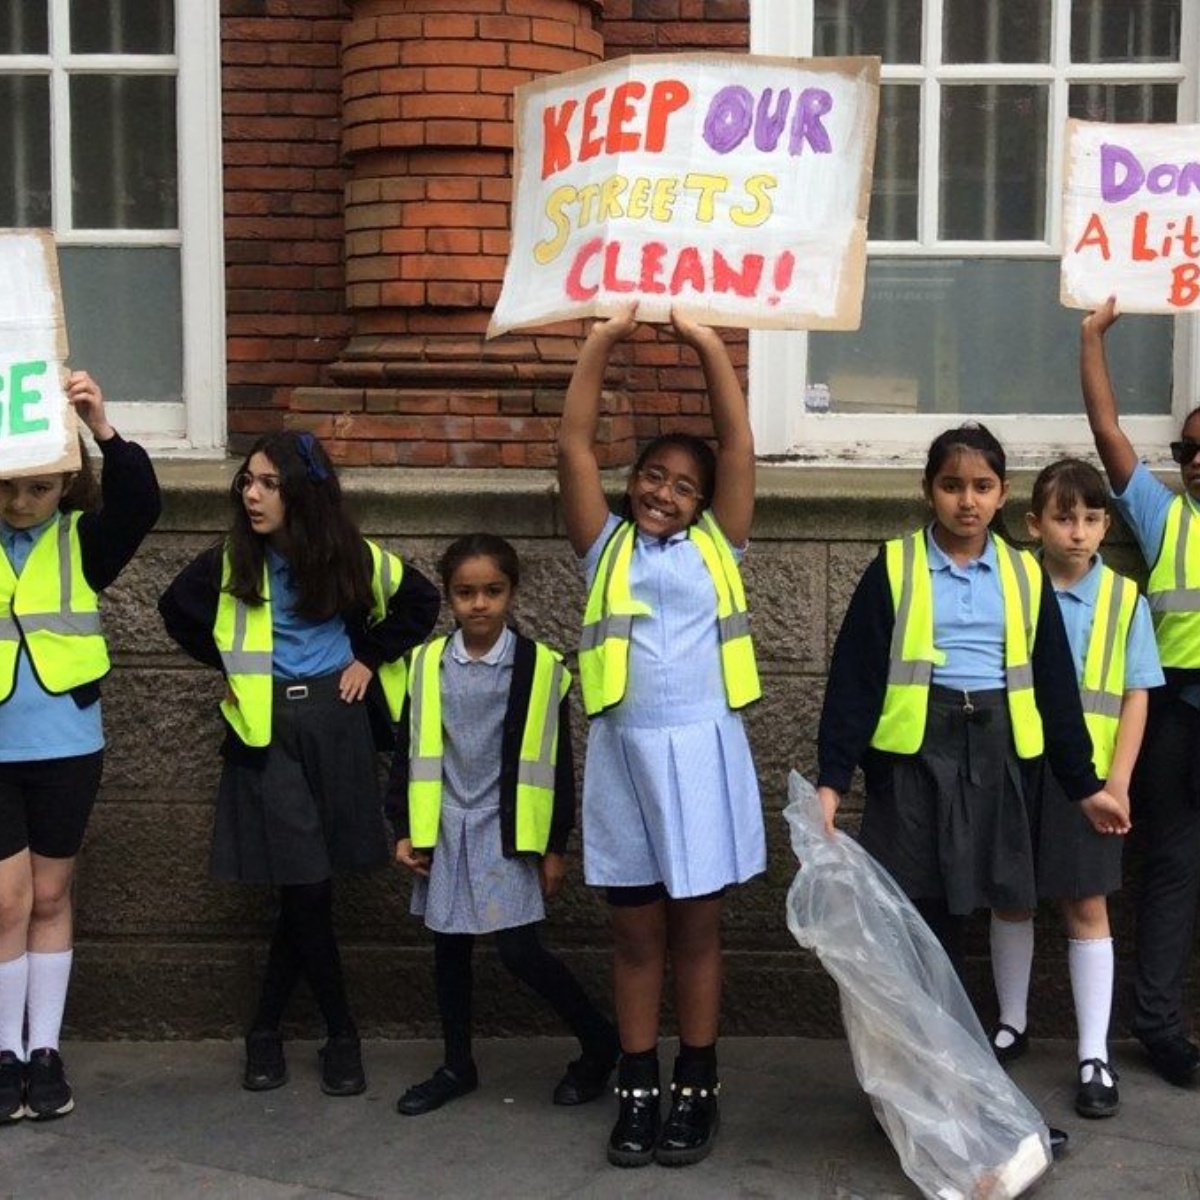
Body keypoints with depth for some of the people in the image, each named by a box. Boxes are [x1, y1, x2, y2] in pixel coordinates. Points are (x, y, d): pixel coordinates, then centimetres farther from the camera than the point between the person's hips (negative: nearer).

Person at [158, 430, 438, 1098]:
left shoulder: (351, 559, -2)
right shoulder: (228, 565, -3)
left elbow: (421, 601, 13)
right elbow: (177, 612, 16)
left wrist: (371, 659, 5)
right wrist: (234, 665, 9)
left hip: (336, 721, 1)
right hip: (268, 729, -1)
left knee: (305, 889, 3)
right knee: (306, 887, -6)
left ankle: (268, 1030, 20)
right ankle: (341, 1033, 10)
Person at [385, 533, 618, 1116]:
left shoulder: (540, 667, -5)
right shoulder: (427, 663, 2)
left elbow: (554, 762, -1)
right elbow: (410, 751, 8)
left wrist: (555, 847, -1)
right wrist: (405, 829, 4)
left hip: (506, 832, -3)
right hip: (444, 829, 4)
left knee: (519, 949, -8)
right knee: (450, 947, 12)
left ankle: (598, 1041, 12)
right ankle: (457, 1066, 27)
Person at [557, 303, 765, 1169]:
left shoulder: (716, 545, 9)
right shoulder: (607, 547, 9)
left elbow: (739, 441, 2)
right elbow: (574, 444, 3)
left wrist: (708, 343, -2)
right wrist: (604, 340, -2)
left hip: (702, 755, -1)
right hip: (625, 756, 1)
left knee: (696, 930, 8)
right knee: (637, 934, 9)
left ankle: (697, 1090, 18)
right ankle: (638, 1091, 18)